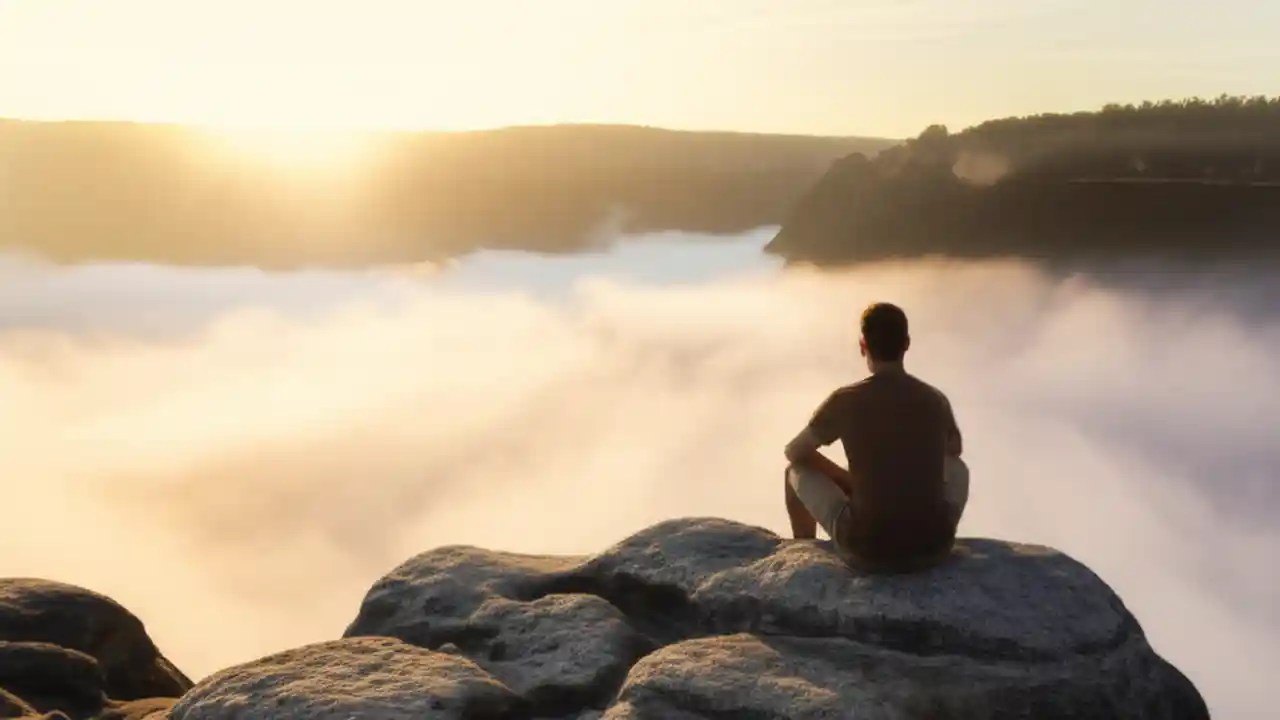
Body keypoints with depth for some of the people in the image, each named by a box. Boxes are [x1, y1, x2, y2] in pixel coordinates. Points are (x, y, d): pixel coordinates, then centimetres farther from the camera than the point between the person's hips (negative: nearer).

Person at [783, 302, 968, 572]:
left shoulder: (845, 400, -8)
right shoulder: (935, 399, 0)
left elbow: (795, 452, 8)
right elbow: (955, 448, 24)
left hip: (866, 553, -2)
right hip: (934, 549, 3)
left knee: (797, 471, 20)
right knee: (956, 467, 31)